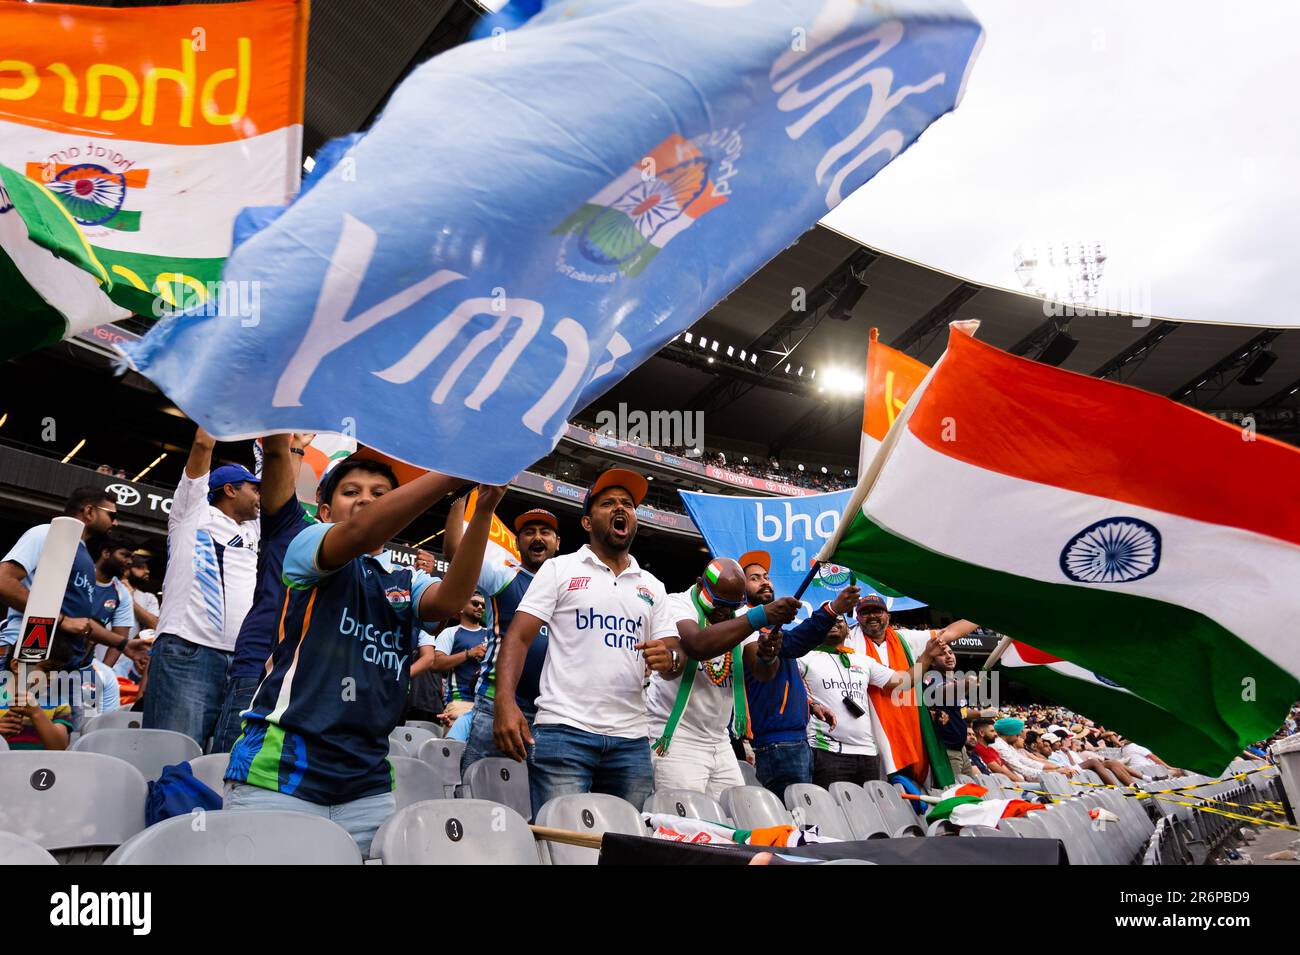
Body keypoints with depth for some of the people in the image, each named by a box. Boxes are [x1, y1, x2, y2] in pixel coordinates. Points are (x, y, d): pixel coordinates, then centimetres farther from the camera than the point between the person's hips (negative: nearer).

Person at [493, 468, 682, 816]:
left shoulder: (652, 586, 18)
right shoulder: (560, 569, 7)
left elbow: (676, 653, 15)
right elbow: (518, 637, -1)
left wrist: (670, 658, -10)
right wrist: (505, 702, -17)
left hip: (631, 739, 4)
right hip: (563, 731, -4)